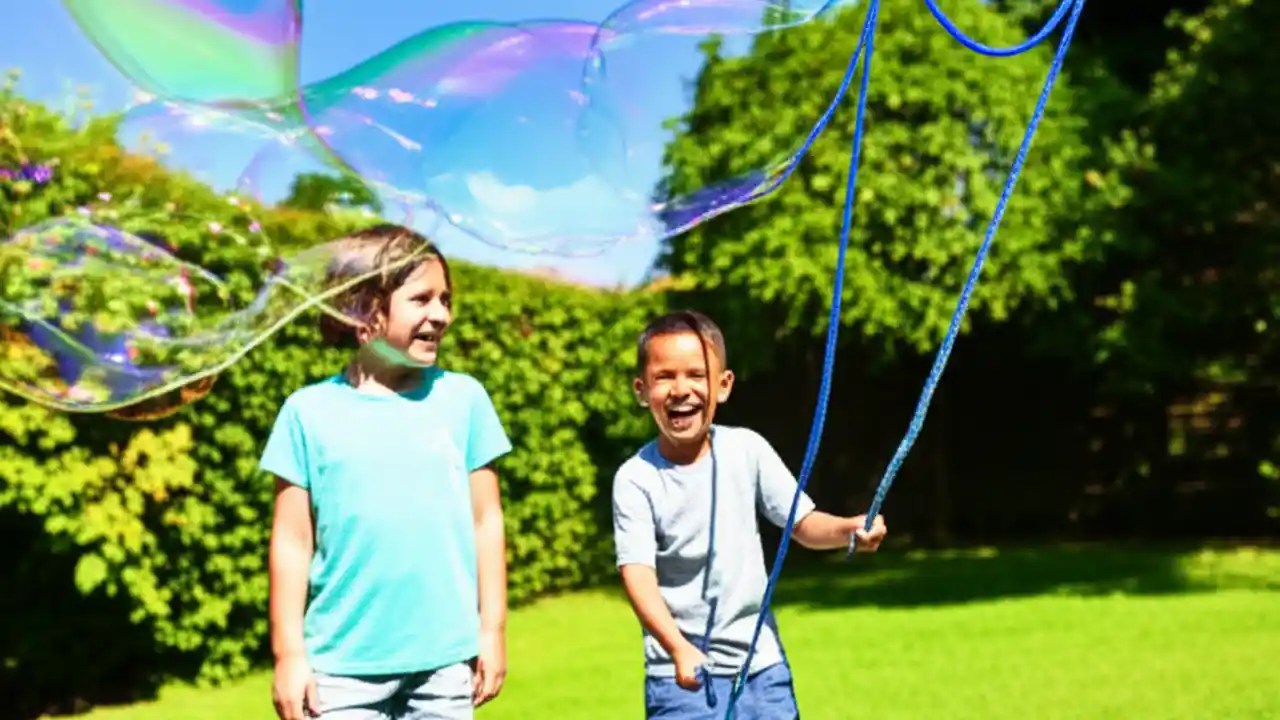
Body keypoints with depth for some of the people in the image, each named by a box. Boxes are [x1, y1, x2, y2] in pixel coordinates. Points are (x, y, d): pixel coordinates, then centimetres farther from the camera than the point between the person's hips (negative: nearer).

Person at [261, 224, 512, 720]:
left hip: (444, 657, 2)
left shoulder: (463, 399, 1)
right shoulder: (310, 411, -3)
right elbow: (293, 539, -1)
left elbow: (485, 520, 5)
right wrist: (289, 651, -2)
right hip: (343, 661, -1)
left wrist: (492, 628, 4)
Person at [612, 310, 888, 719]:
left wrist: (849, 529, -22)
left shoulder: (747, 450, -4)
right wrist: (678, 648, -38)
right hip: (680, 675, -3)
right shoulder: (637, 478, -13)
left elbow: (802, 523, 1)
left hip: (760, 663, 4)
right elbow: (637, 572, -22)